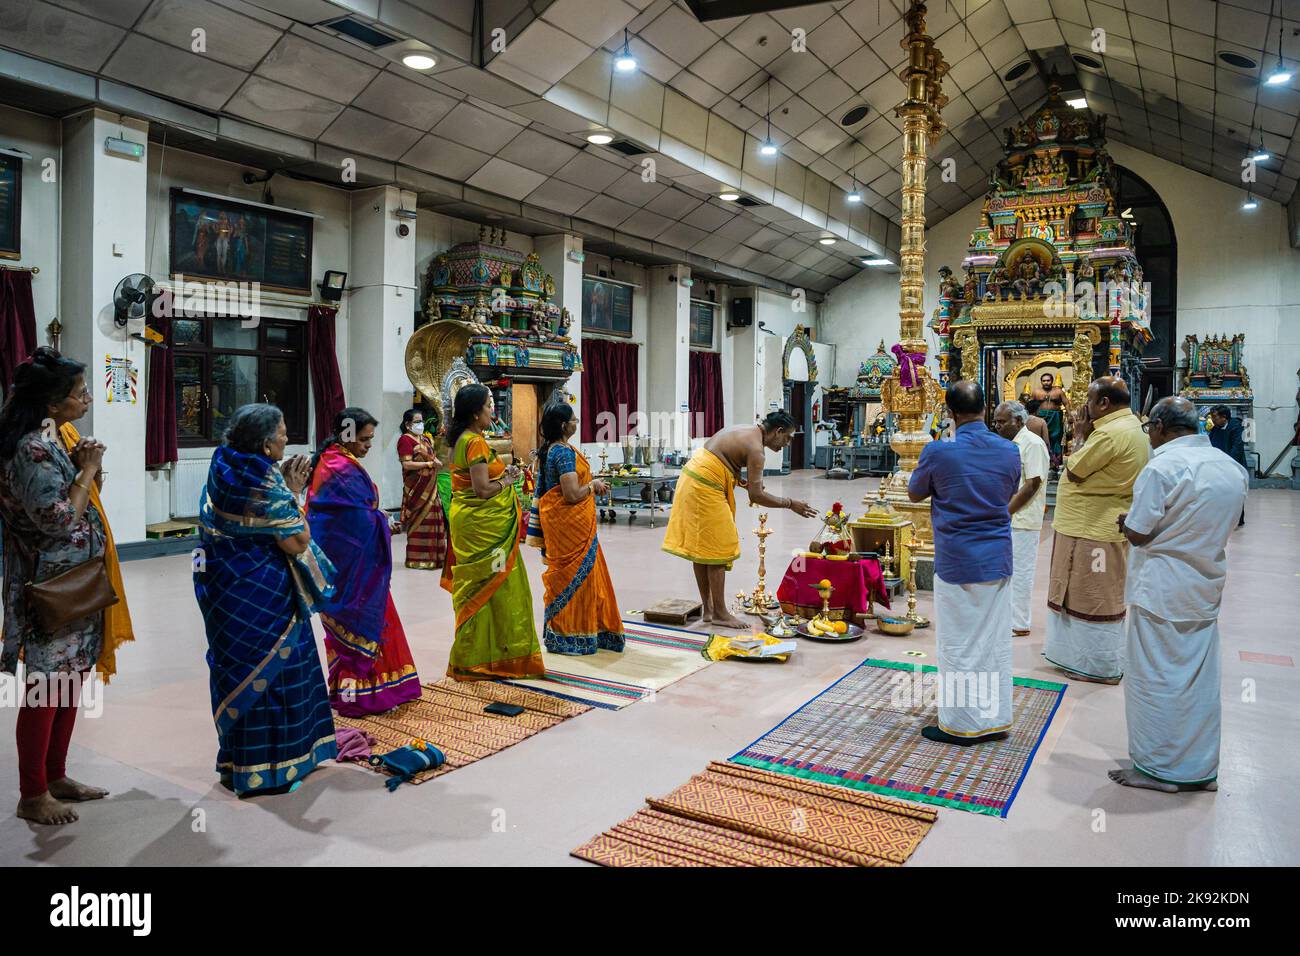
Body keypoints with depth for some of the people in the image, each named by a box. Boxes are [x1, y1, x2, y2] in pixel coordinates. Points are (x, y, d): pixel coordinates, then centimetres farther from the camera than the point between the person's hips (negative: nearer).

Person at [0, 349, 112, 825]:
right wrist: (88, 469, -15)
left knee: (68, 682, 16)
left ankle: (55, 776, 29)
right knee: (45, 688, 1)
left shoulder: (49, 439, 10)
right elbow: (59, 520, -23)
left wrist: (80, 466, 3)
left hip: (73, 581, 10)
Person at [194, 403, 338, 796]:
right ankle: (262, 768, 13)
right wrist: (292, 494, -8)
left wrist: (285, 489, 5)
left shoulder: (227, 470, 4)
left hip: (225, 583, 9)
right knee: (267, 668, 3)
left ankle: (237, 756, 32)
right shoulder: (261, 481, -21)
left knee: (239, 667, 18)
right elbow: (297, 542, -17)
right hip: (259, 593, -9)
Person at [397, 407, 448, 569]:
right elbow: (407, 464, -16)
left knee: (432, 518, 8)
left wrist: (436, 462, 3)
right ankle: (418, 558, 2)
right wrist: (430, 464, -16)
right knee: (419, 520, -5)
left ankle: (432, 555, 16)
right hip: (417, 487, -8)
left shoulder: (426, 439, 17)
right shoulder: (405, 440, -8)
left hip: (431, 486, 8)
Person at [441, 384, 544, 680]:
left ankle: (470, 656, 25)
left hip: (468, 520, 10)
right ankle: (483, 657, 7)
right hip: (483, 525, -10)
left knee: (475, 588, 15)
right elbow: (483, 489, -23)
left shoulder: (460, 439, 11)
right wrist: (507, 480, -7)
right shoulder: (476, 442, -17)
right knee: (492, 586, -1)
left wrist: (501, 473, 9)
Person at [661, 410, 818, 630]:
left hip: (691, 480, 10)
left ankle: (708, 608, 20)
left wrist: (742, 482, 9)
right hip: (705, 488, -10)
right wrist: (790, 504, -7)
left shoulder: (744, 431, 15)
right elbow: (757, 496, -16)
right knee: (718, 550, -3)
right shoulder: (755, 448, -14)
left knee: (701, 549, 13)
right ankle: (720, 613, 4)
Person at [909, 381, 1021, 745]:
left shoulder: (939, 452, -16)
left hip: (956, 563, -4)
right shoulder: (1010, 451, -2)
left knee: (959, 646, 6)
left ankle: (961, 725, 15)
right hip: (998, 561, 4)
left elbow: (915, 494, 1)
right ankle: (995, 720, 24)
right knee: (996, 643, 13)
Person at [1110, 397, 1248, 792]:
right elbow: (1219, 528, 16)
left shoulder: (1162, 467, -18)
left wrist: (1125, 520, 6)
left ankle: (1159, 768, 13)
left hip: (1161, 590, -7)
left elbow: (1138, 534, -14)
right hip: (1207, 588, 7)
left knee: (1156, 677, 4)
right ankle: (1201, 769, 24)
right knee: (1200, 679, 14)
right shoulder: (1233, 468, 5)